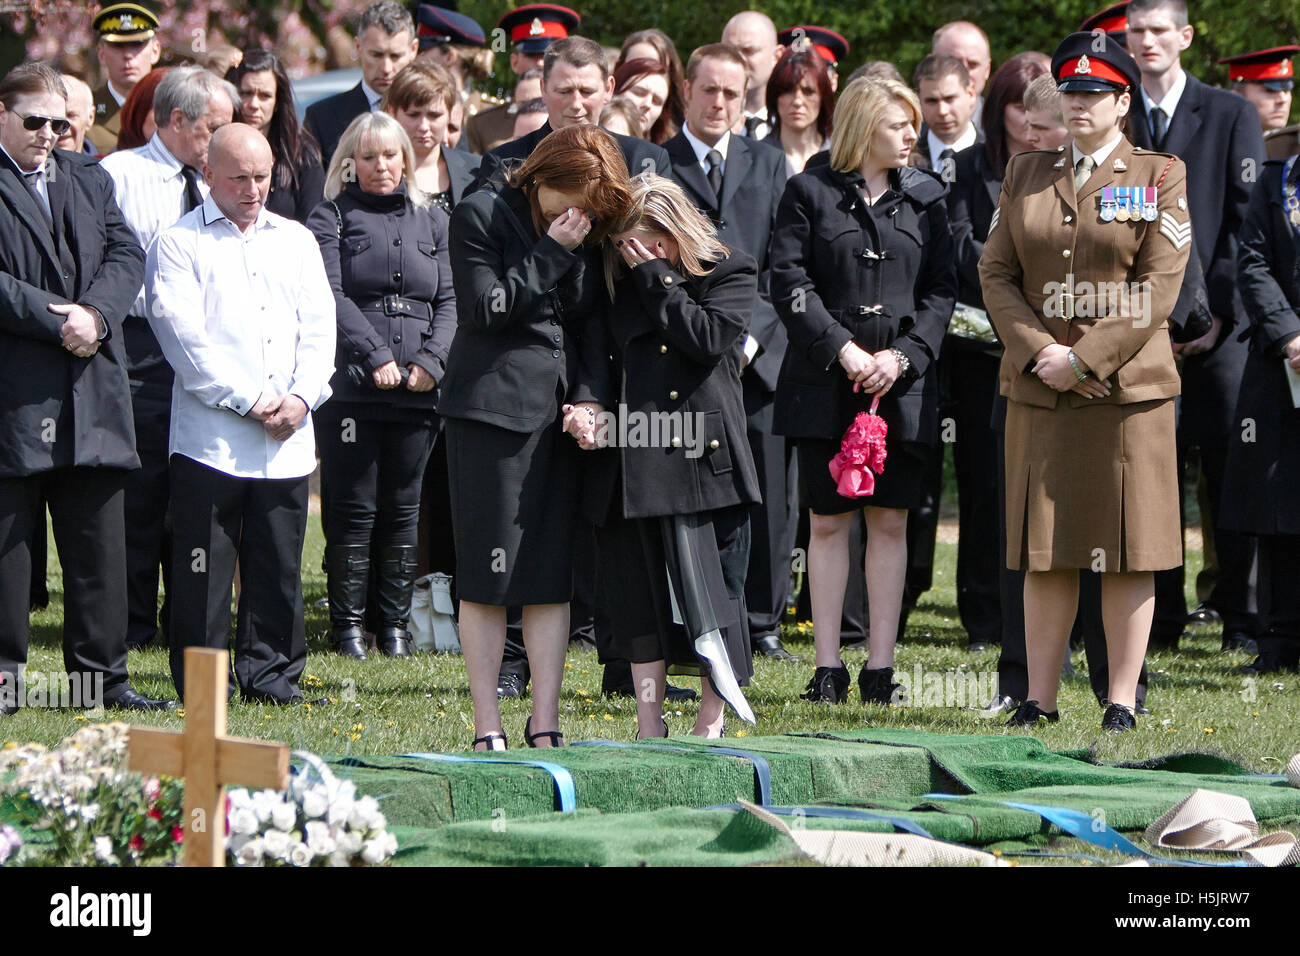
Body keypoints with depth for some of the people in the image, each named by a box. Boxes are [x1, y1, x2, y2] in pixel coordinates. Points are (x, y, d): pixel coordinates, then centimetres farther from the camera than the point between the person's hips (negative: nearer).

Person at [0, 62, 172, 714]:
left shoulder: (88, 180, 16)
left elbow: (126, 255, 7)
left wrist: (95, 315, -10)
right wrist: (56, 320, -15)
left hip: (91, 392, 5)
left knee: (98, 539, 7)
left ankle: (101, 673, 13)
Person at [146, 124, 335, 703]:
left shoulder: (296, 241, 17)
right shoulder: (178, 244, 1)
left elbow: (319, 328, 12)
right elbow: (184, 336, -8)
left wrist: (302, 397, -5)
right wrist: (249, 399, -12)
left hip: (288, 437, 4)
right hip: (210, 435, -4)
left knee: (279, 562, 5)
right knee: (205, 565, -3)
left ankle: (270, 670, 14)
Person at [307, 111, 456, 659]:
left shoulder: (431, 219, 16)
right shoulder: (333, 217, 5)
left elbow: (448, 300, 10)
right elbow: (331, 297, -5)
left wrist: (431, 361, -6)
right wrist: (376, 357, -15)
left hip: (418, 390, 3)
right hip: (350, 386, -3)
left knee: (403, 510, 5)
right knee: (353, 508, -2)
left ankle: (395, 622, 12)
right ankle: (348, 624, 6)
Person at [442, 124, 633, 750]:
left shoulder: (585, 235, 13)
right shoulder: (482, 215, -4)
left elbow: (592, 323, 13)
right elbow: (486, 309, -13)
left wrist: (592, 398, -2)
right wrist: (552, 252, -14)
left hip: (561, 415, 5)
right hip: (493, 409, -5)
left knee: (553, 579, 3)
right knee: (487, 580, -3)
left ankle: (544, 727, 7)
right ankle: (487, 729, 2)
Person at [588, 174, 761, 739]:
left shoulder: (730, 275, 4)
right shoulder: (621, 288, 15)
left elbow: (706, 337, -12)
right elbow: (602, 364, 18)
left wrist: (655, 279, -6)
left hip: (704, 457, -4)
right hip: (635, 460, 4)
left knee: (711, 590, -2)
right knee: (639, 589, 4)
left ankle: (712, 722, 7)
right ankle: (649, 727, 10)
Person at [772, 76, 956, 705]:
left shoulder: (925, 197, 9)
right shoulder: (810, 193, 2)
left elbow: (941, 289, 5)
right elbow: (789, 280, -5)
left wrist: (901, 357, -8)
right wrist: (842, 350, -13)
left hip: (903, 386, 2)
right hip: (825, 386, -2)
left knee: (890, 523, 3)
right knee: (828, 522, 2)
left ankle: (881, 666, 7)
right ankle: (827, 666, 6)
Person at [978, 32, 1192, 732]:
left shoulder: (1160, 177, 2)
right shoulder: (1025, 175, 13)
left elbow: (1157, 288, -6)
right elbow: (996, 273, 7)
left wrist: (1084, 360, -13)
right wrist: (1036, 350, -9)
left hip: (1128, 387, -3)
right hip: (1038, 389, 3)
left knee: (1128, 547, -2)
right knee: (1045, 547, 4)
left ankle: (1122, 700, 4)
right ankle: (1039, 696, 9)